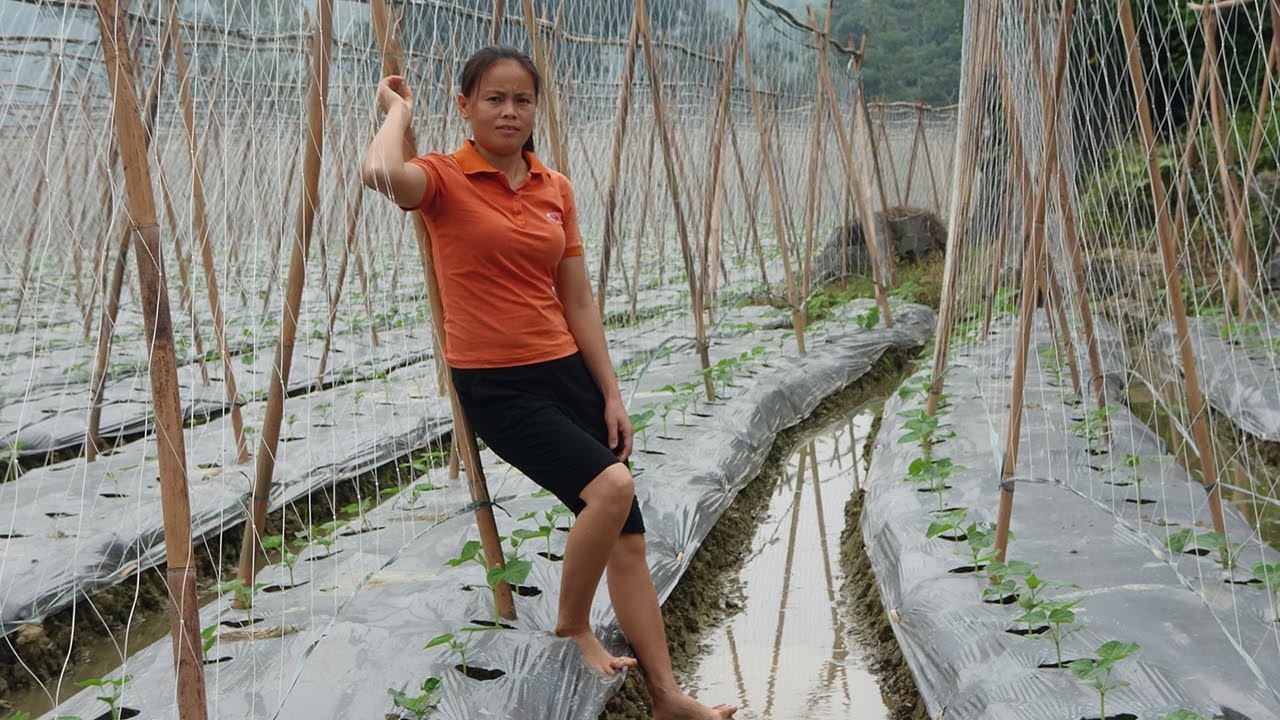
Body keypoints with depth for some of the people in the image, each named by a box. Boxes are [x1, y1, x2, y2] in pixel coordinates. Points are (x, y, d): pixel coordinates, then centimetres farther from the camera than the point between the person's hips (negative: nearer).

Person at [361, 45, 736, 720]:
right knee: (610, 485, -24)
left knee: (627, 536, 4)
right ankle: (572, 625, 2)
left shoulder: (556, 189, 9)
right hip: (494, 385, -5)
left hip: (565, 371, 6)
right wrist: (399, 106, -13)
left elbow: (578, 302, 10)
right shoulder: (446, 178, -5)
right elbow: (380, 172, -31)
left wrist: (611, 393, 7)